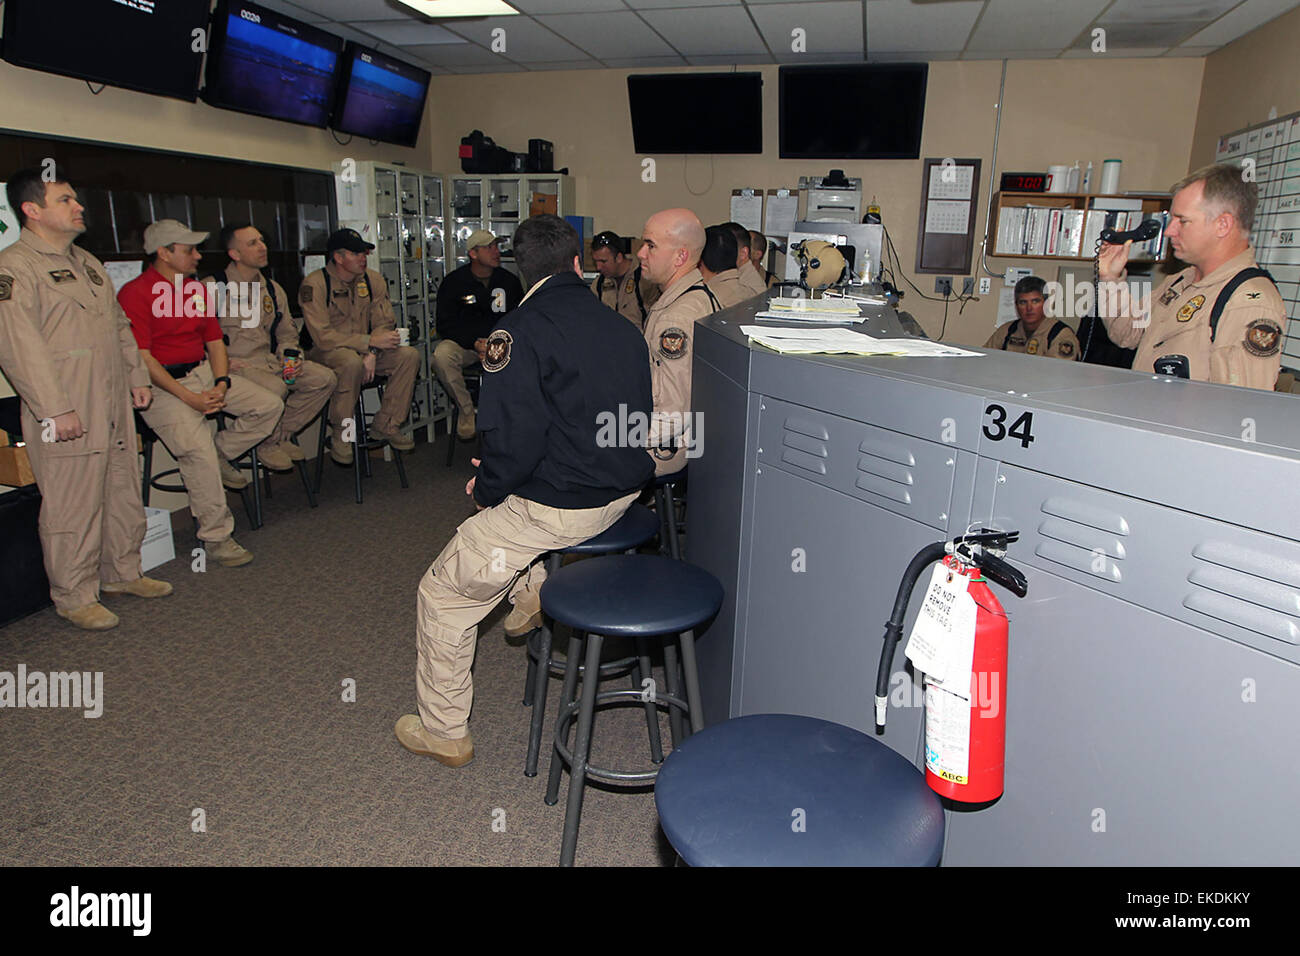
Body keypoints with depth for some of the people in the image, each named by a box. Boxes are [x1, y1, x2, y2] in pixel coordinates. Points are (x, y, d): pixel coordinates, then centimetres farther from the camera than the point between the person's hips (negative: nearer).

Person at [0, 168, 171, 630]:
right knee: (73, 505, -2)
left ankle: (122, 572, 29)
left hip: (114, 405, 8)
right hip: (67, 412, -8)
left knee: (124, 492, 15)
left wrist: (137, 376, 17)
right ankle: (75, 596, 11)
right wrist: (54, 409, -20)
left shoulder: (88, 262, 18)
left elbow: (119, 325, 25)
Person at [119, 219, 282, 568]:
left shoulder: (198, 289, 14)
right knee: (198, 448, -26)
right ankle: (215, 537, -15)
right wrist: (188, 397, -22)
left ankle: (221, 453, 10)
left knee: (269, 406, -8)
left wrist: (222, 383, -6)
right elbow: (141, 357, -15)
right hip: (162, 383, -7)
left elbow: (215, 342, 14)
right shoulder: (134, 293, -8)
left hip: (203, 372, 7)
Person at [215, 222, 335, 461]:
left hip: (269, 361, 7)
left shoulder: (273, 290, 16)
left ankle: (279, 437, -1)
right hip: (236, 365, -6)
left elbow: (287, 335, 21)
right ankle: (266, 443, -6)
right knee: (275, 388, -35)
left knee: (324, 379, -11)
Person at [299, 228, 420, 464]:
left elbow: (385, 323, 0)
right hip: (326, 353, -6)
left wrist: (372, 353, -20)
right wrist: (370, 342, -26)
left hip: (364, 350, 6)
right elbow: (323, 337, -22)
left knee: (409, 356, -17)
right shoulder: (315, 284, -14)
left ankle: (385, 426, -9)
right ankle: (340, 435, -20)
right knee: (351, 362, -39)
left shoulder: (373, 280, 3)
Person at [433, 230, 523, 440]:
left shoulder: (509, 281, 6)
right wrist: (474, 343, -20)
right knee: (441, 356, -34)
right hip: (463, 343, -1)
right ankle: (466, 411, -14)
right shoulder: (454, 282, 0)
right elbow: (445, 325, -3)